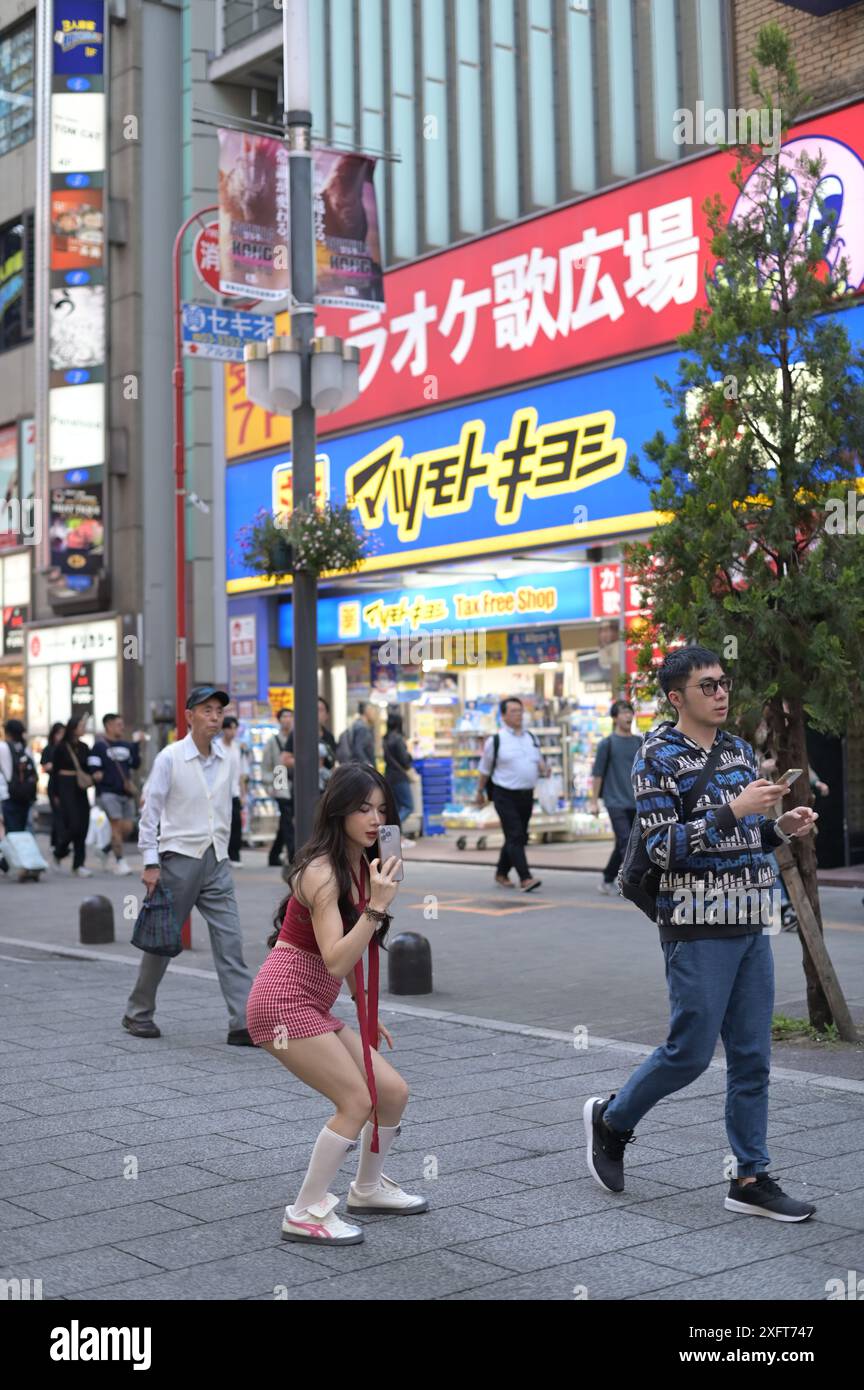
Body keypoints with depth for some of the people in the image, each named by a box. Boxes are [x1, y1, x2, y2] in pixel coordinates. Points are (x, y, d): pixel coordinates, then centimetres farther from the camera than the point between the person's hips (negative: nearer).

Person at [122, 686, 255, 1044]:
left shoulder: (224, 759, 7)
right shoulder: (170, 758, -7)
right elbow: (150, 812, -7)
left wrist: (222, 851, 14)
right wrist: (150, 863, -10)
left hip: (217, 861, 4)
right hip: (180, 857, -4)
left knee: (230, 942, -5)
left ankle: (244, 1023, -7)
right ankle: (138, 1014, 25)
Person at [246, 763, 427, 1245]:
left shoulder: (360, 868, 9)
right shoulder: (321, 873, -19)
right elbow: (336, 961, -28)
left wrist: (366, 1013, 21)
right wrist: (377, 906, -35)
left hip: (313, 1006, 9)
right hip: (284, 1001, -9)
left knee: (393, 1091, 8)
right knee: (357, 1100, -13)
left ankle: (369, 1188, 30)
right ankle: (306, 1214, 0)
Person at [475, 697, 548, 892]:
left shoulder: (531, 738, 11)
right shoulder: (496, 740, -5)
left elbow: (539, 761, 20)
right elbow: (485, 769, 3)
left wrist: (544, 770, -3)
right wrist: (480, 792, 9)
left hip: (526, 795, 6)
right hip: (505, 795, -6)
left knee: (516, 837, 12)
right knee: (515, 837, -14)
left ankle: (501, 873, 28)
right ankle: (525, 878, -19)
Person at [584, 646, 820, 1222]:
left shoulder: (741, 751, 12)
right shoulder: (658, 757, -8)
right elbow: (664, 847, -16)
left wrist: (781, 827, 1)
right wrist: (734, 810, -22)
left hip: (751, 925, 7)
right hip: (699, 930, -6)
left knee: (753, 1057, 8)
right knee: (690, 1051, 0)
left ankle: (751, 1178, 16)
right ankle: (611, 1118, 24)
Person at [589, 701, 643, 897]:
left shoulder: (639, 742, 11)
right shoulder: (607, 743, -2)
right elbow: (597, 774, 0)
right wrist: (593, 801, -2)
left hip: (635, 802, 5)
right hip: (615, 801, -5)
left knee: (621, 845, 10)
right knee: (626, 842, -14)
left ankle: (607, 881, 24)